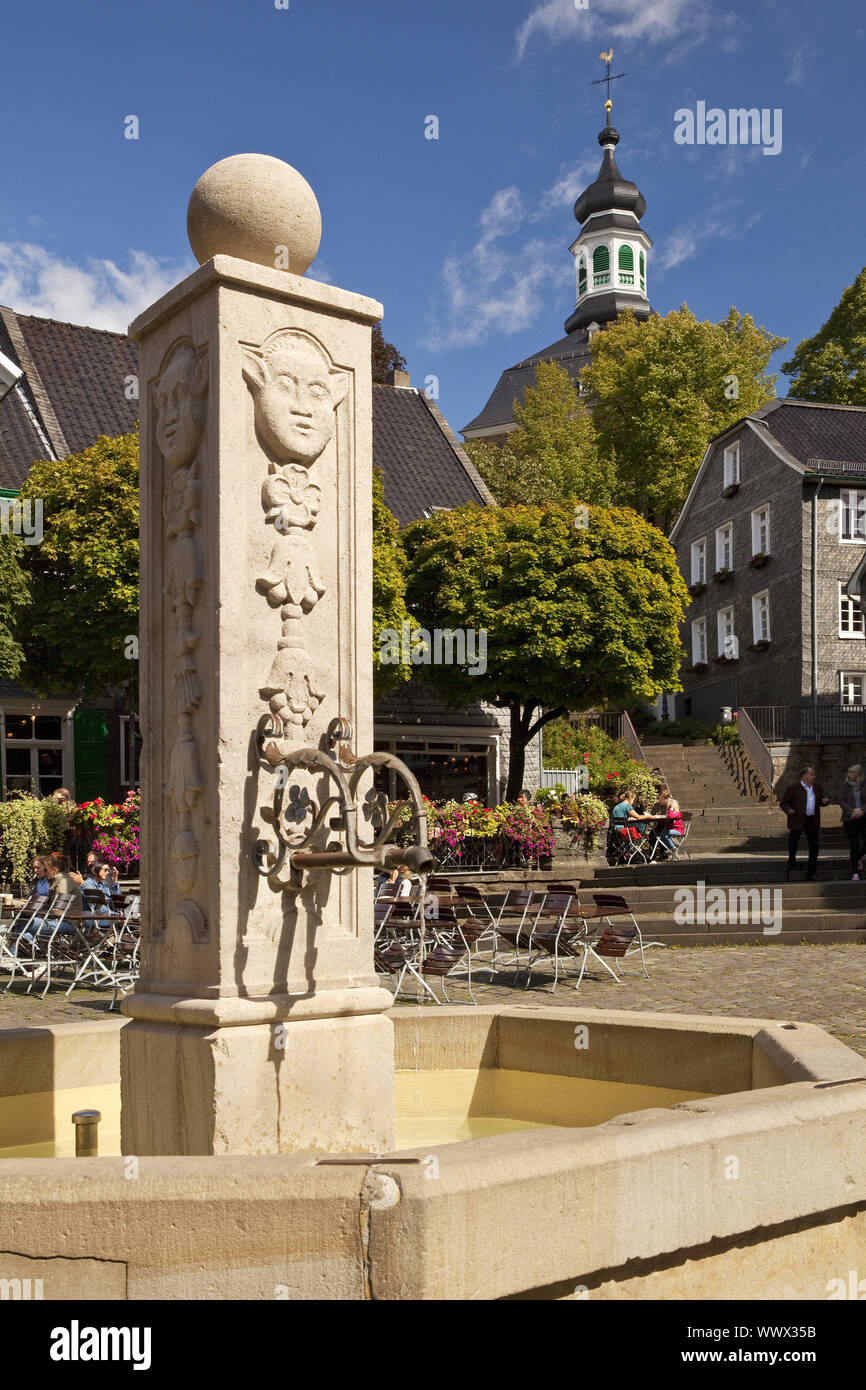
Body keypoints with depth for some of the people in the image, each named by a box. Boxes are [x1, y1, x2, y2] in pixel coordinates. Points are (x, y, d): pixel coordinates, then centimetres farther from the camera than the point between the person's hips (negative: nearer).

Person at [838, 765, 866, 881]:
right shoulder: (844, 786, 4)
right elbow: (841, 801, -4)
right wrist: (851, 812, -17)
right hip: (849, 819, -1)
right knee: (854, 845, -4)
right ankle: (854, 873, 4)